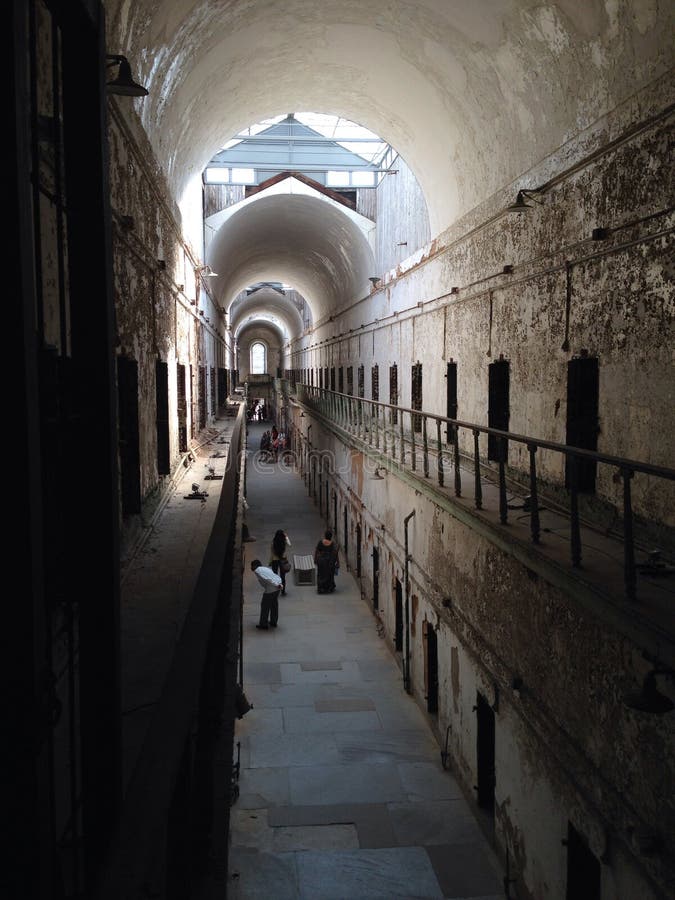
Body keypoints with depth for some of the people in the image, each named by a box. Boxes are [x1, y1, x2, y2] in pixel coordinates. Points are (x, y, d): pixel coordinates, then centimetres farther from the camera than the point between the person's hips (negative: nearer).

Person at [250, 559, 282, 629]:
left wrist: (276, 585, -17)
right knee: (274, 605, 22)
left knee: (265, 606, 7)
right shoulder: (266, 568, 24)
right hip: (277, 587, 8)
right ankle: (274, 622, 35)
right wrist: (279, 584, 3)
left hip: (270, 589, -8)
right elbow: (277, 577, 17)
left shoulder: (257, 571, -2)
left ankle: (263, 625, 16)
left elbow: (266, 579, -16)